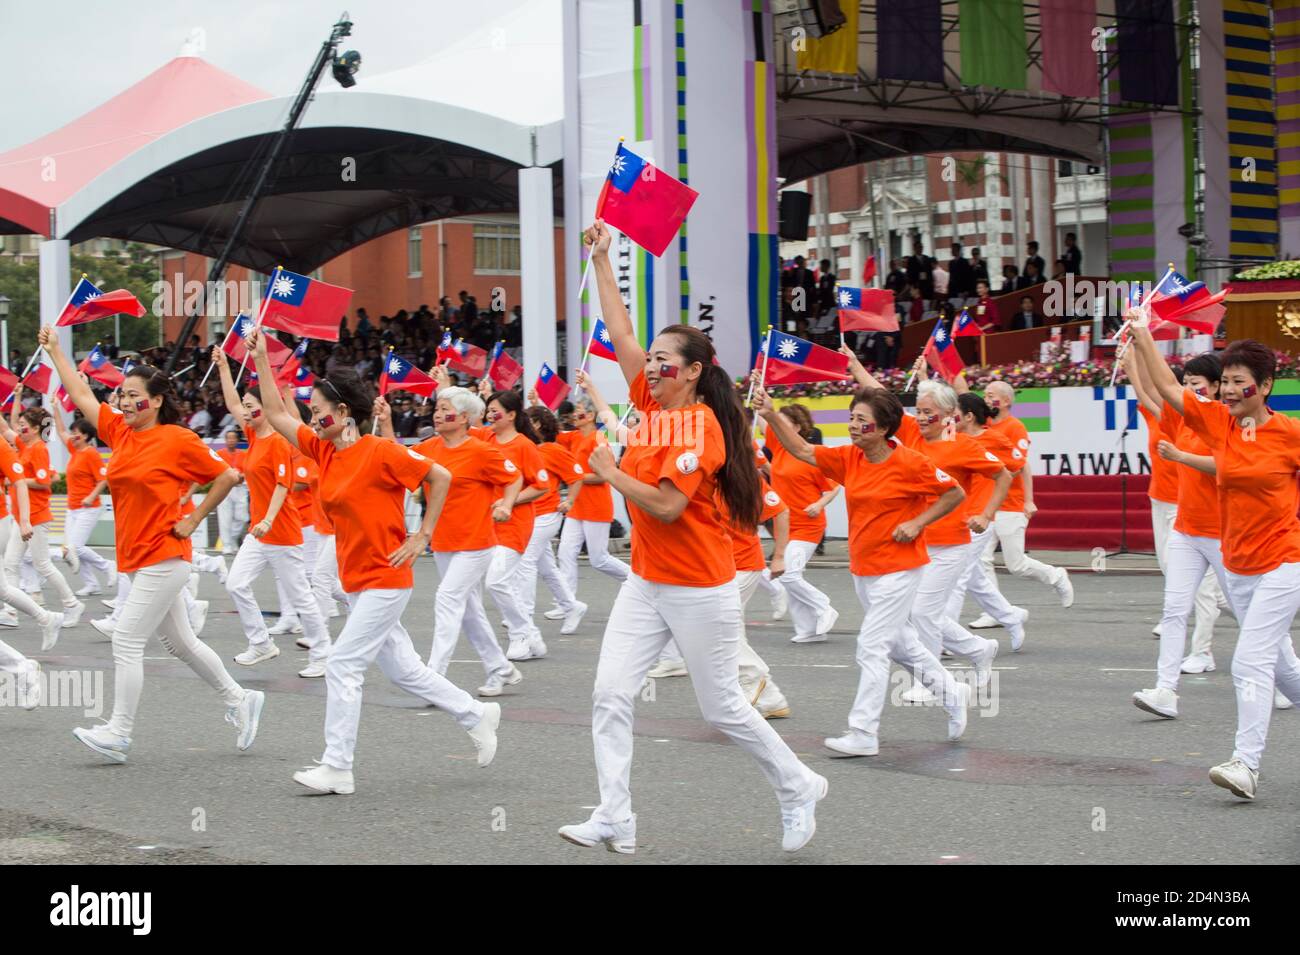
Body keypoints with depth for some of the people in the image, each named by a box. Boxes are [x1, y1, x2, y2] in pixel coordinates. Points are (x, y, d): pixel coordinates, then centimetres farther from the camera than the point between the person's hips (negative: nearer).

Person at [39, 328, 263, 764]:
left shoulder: (178, 440, -12)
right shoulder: (119, 431, 7)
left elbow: (227, 475, -6)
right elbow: (81, 394, 14)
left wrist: (193, 520, -6)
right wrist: (54, 350, 14)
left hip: (162, 560, -8)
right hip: (140, 560, 8)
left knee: (126, 640, -9)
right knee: (180, 642, 14)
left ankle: (119, 733, -2)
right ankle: (240, 700, 27)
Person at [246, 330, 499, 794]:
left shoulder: (380, 452, -15)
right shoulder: (325, 451, 6)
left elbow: (440, 477, -10)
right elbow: (278, 416, 13)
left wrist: (422, 536, -11)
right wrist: (260, 360, 8)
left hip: (385, 580, -8)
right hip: (356, 581, 8)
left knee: (343, 664, -10)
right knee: (402, 668, 13)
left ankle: (337, 768, -5)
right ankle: (477, 715, 27)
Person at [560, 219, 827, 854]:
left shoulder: (700, 426, -17)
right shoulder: (654, 406, 5)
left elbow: (666, 504, -25)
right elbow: (621, 334, 9)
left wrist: (609, 472, -14)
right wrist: (601, 260, 10)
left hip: (698, 590, -8)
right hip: (646, 582, 8)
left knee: (722, 706, 4)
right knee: (610, 694, -4)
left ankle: (799, 788, 24)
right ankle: (614, 821, -2)